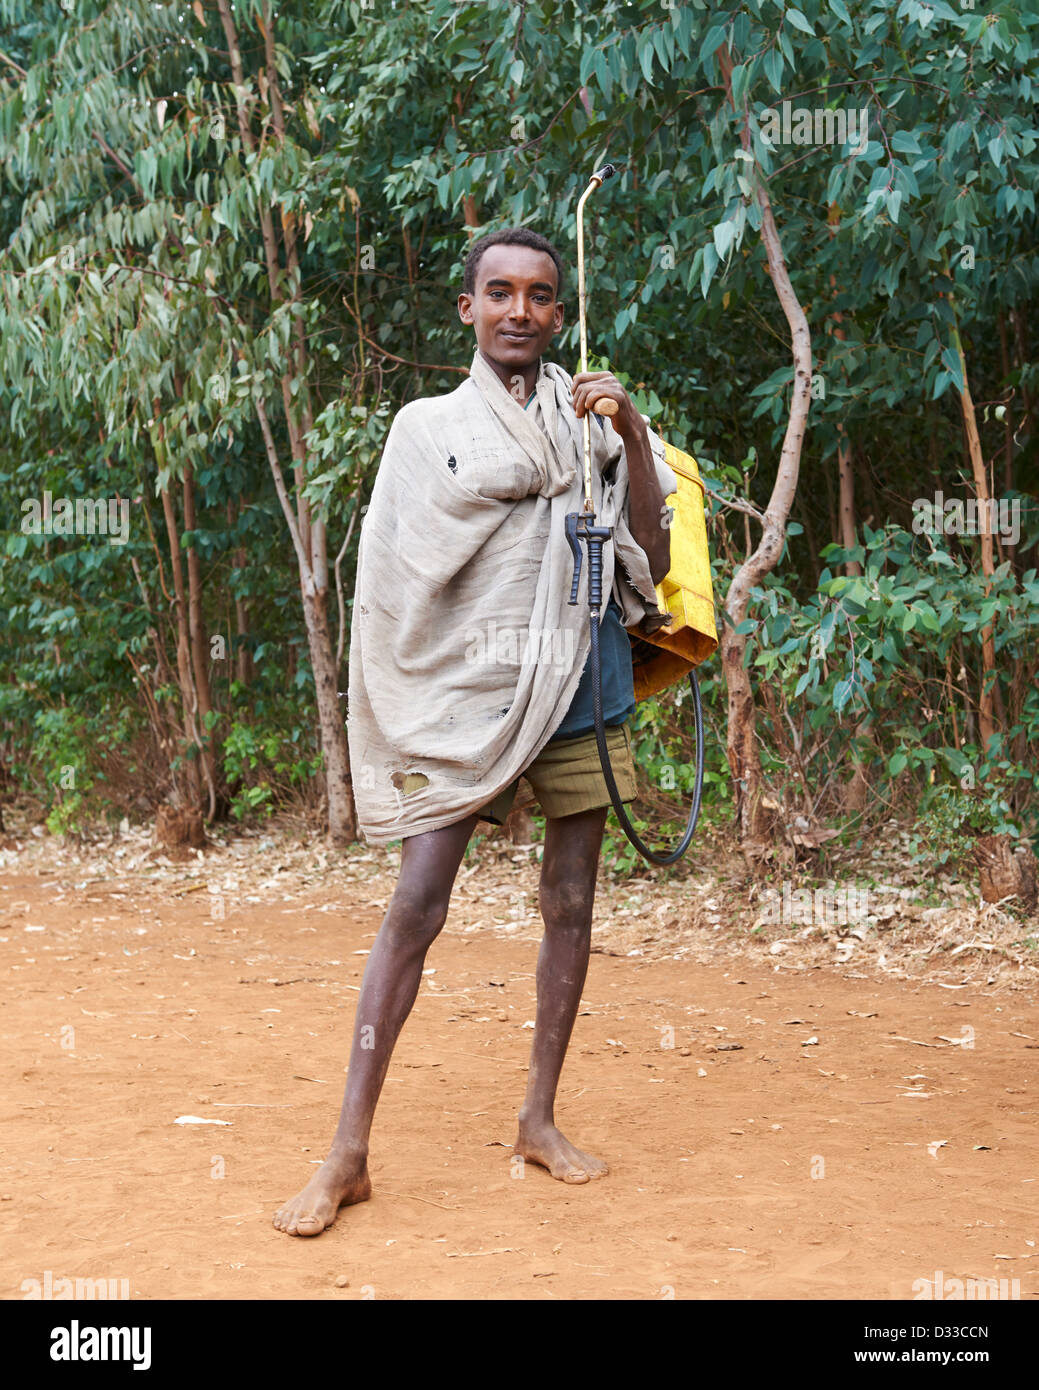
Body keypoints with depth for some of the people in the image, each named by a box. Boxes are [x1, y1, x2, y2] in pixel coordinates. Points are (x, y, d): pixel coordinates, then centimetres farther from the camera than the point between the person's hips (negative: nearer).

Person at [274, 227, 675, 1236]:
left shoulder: (594, 423, 8)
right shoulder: (426, 428, 7)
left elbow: (652, 560, 1)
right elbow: (389, 585, 8)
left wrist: (632, 434, -10)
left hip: (578, 693, 2)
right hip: (462, 696, -2)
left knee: (570, 904, 7)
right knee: (415, 906, -8)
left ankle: (540, 1117, 21)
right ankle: (348, 1151, -4)